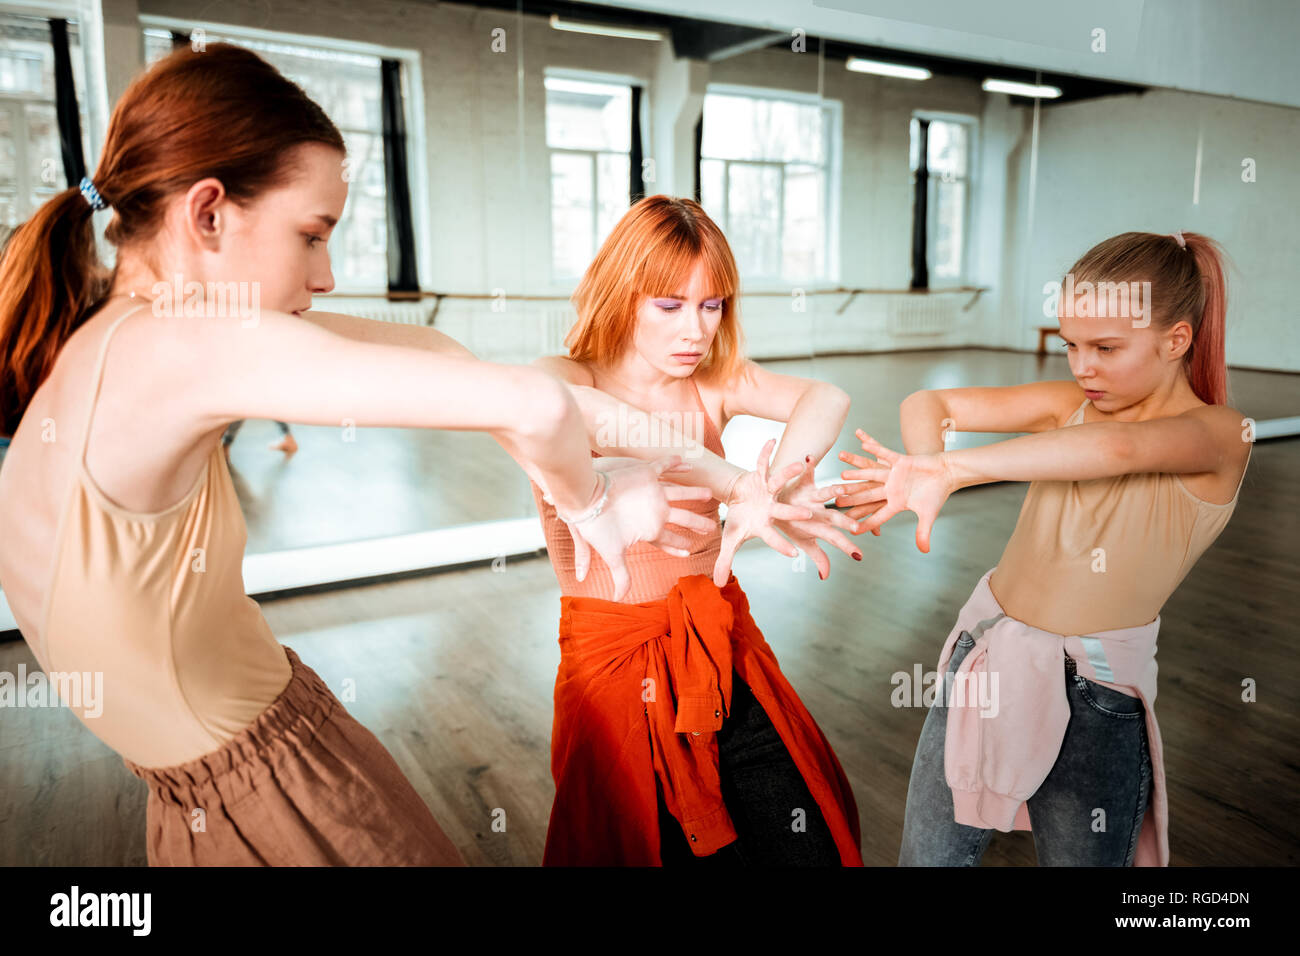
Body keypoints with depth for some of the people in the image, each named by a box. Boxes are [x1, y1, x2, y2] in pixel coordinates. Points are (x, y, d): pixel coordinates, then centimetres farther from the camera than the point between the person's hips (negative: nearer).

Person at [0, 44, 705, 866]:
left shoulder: (107, 337, -2)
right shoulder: (180, 347, -29)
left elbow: (409, 347, -1)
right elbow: (531, 405, -33)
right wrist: (592, 507, -12)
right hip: (278, 809, -7)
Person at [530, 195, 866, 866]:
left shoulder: (715, 383, 1)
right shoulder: (562, 379, -9)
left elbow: (825, 399, -18)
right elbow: (600, 419, -35)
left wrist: (774, 489, -39)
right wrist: (742, 490, -46)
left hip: (721, 646, 4)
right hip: (614, 656, -3)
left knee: (806, 845, 2)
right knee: (665, 850, 6)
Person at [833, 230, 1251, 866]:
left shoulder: (1220, 434, -8)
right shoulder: (1069, 404, 4)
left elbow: (1119, 447, -31)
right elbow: (926, 403, -1)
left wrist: (950, 470, -38)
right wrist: (926, 471, -23)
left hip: (1095, 699, -3)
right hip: (984, 661, 4)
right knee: (926, 857, 11)